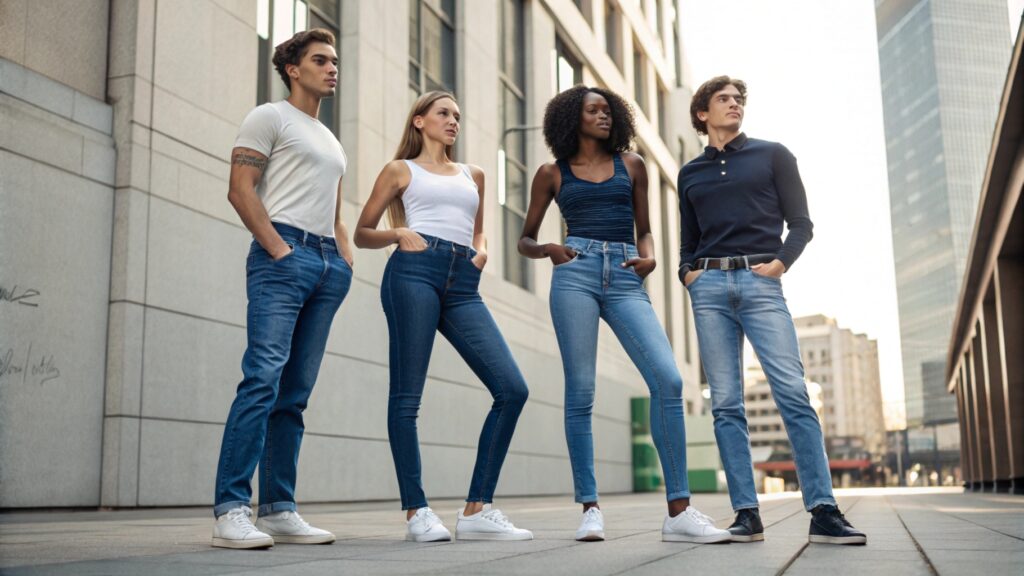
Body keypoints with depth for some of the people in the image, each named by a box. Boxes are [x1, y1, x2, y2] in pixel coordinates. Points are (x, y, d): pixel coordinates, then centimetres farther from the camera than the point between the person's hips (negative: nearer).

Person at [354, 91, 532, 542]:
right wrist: (399, 234, -4)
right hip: (414, 272, -4)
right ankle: (416, 511, 0)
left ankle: (476, 510, -5)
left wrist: (481, 250, 14)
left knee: (512, 389, -9)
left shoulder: (474, 176, 28)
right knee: (407, 394, -8)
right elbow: (362, 234, 15)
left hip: (463, 285, 4)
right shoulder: (401, 170, 17)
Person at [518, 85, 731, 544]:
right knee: (580, 392, -6)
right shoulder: (553, 173, 14)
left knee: (667, 379, -15)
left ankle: (678, 511, -12)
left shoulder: (631, 165, 18)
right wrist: (547, 250, -6)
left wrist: (648, 257, 0)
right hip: (576, 273, -1)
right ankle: (589, 508, 3)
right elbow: (525, 240, 16)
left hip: (625, 279, 1)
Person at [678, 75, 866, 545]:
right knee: (725, 404, -2)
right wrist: (686, 271, 6)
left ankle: (824, 512, -12)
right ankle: (747, 514, 1)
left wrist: (781, 261, -9)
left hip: (760, 282, -2)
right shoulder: (690, 173, 21)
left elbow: (800, 222, 8)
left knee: (793, 395, -13)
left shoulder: (772, 155, 13)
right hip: (708, 287, 3)